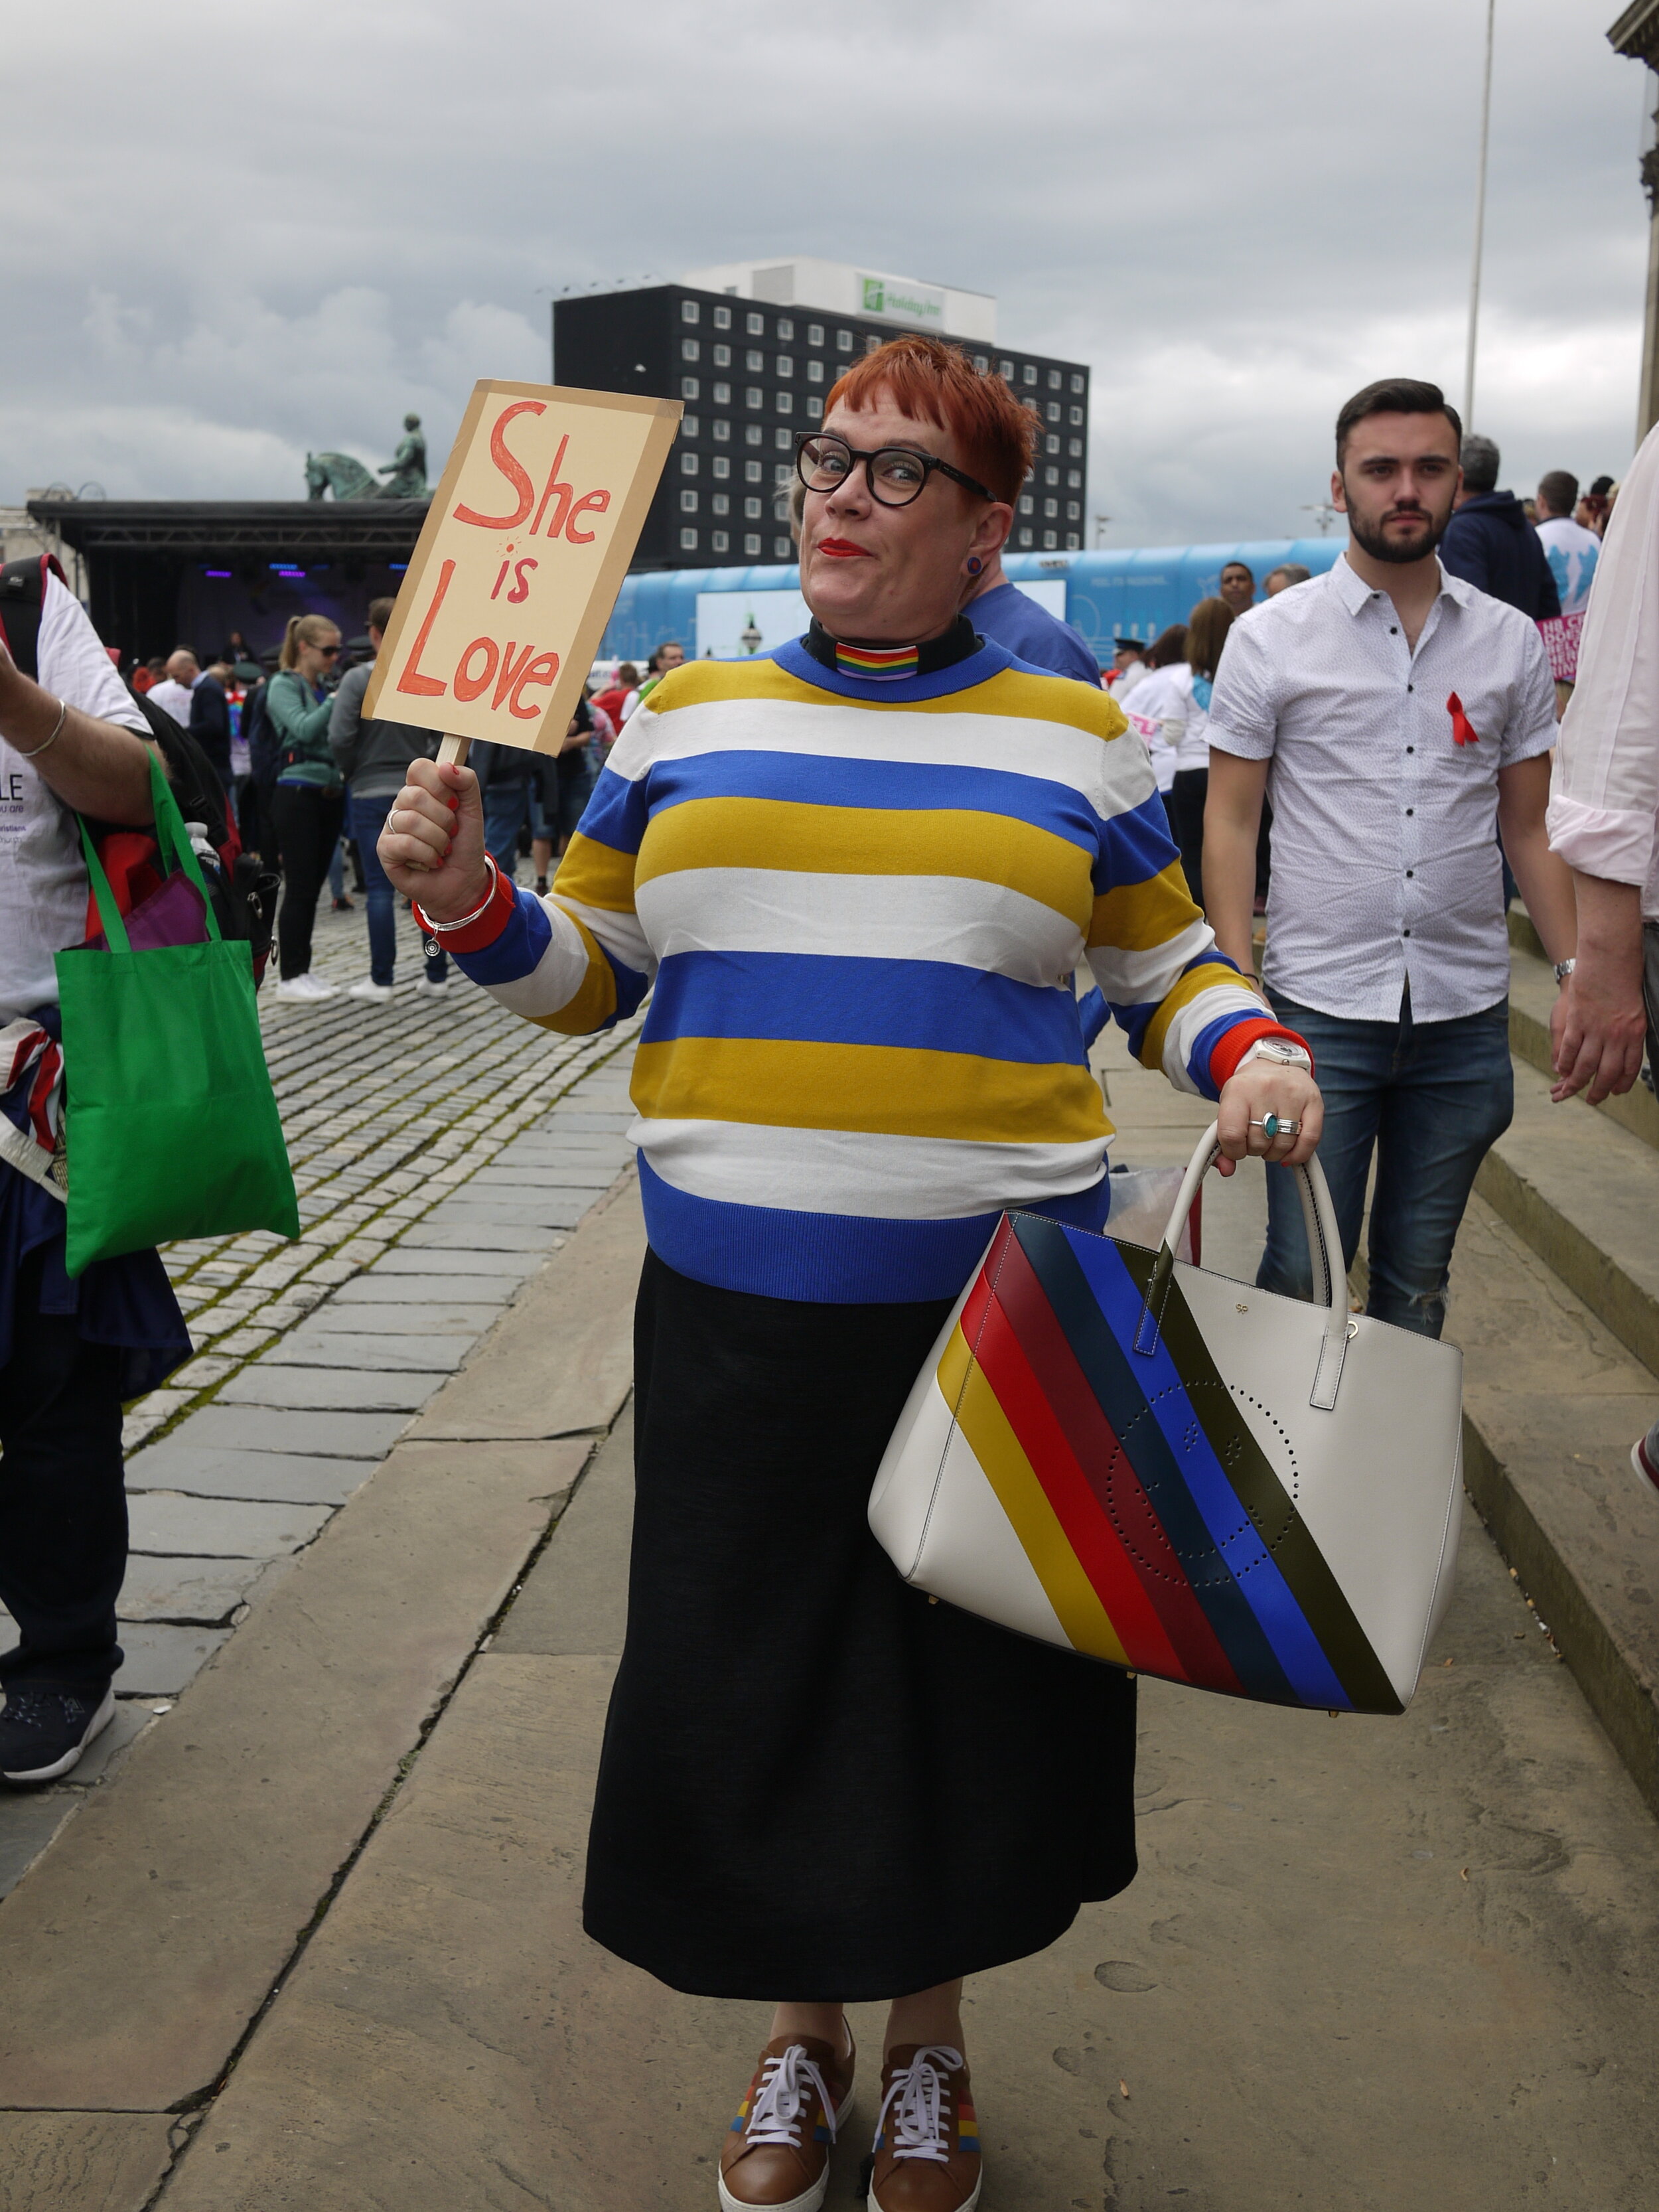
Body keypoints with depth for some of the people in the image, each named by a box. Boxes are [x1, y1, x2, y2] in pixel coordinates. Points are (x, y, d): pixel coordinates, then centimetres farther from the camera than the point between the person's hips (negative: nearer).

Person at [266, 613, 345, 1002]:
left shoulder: (323, 689, 15)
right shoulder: (284, 685, -4)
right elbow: (303, 728, -20)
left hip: (329, 793, 7)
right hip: (297, 794, -7)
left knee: (313, 886, 9)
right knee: (300, 887, -6)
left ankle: (302, 970, 16)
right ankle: (290, 976, -1)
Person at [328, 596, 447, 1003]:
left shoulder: (358, 679, -8)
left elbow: (340, 737, -13)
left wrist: (352, 771, 4)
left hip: (371, 793, -3)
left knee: (380, 888, 2)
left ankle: (381, 979, 4)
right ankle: (437, 974, 13)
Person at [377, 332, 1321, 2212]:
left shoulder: (1071, 738, 5)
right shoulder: (688, 716, 7)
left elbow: (1166, 964, 11)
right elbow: (590, 969, 12)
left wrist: (1247, 1054, -9)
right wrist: (469, 904, -6)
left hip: (990, 1300, -1)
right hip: (733, 1300, 1)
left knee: (967, 1673, 12)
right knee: (741, 1669, 11)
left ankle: (927, 2035, 38)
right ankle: (800, 2023, 38)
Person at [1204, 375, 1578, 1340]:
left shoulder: (1513, 643, 7)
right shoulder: (1271, 638, 0)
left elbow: (1531, 830, 11)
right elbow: (1232, 822, 0)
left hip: (1467, 1015, 3)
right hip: (1320, 1008, -2)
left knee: (1417, 1279, 13)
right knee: (1301, 1276, 0)